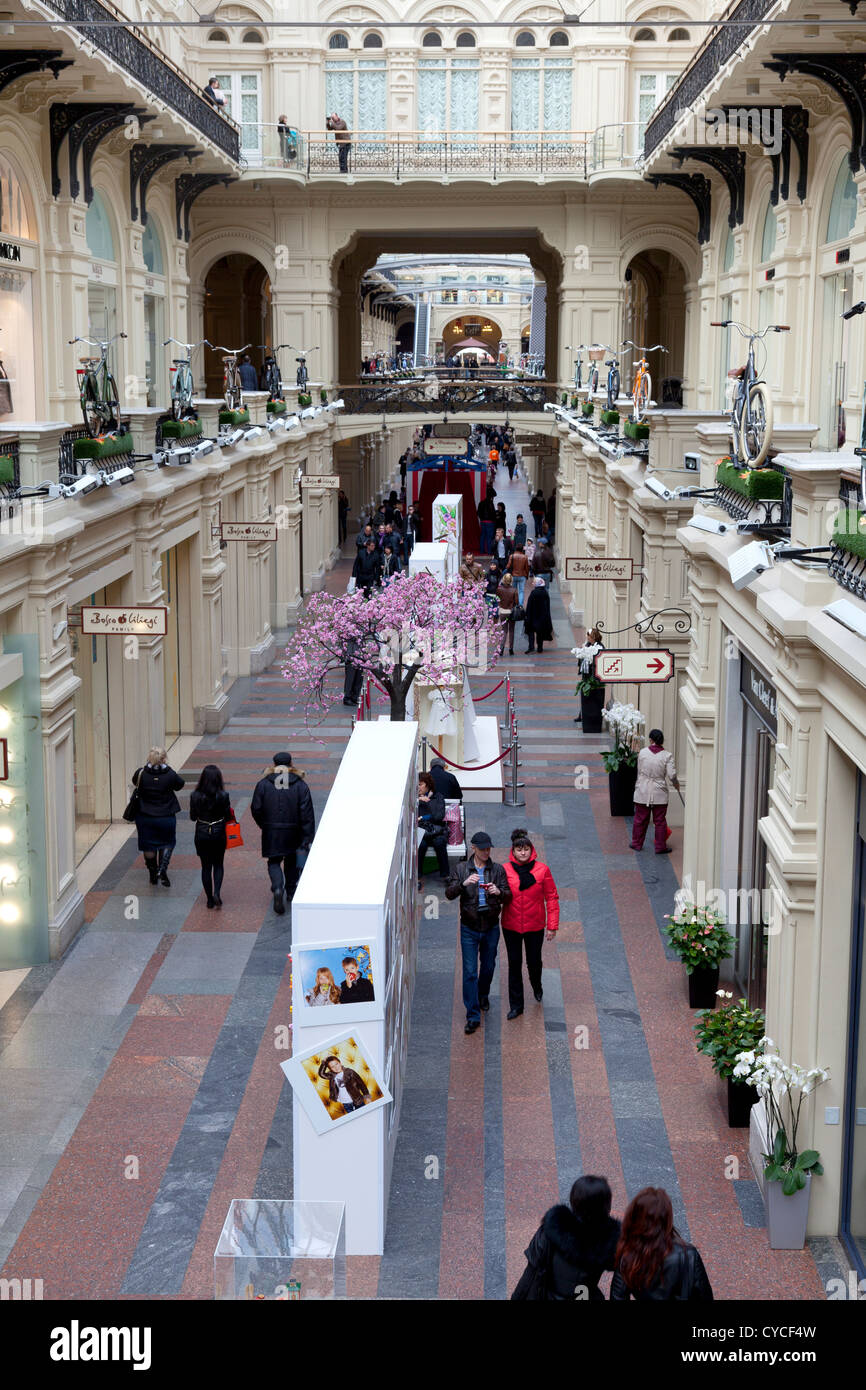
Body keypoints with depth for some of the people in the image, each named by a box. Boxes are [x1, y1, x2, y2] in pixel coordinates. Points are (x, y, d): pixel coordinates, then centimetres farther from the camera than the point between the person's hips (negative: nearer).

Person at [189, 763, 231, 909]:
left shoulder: (195, 796, -11)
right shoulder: (223, 796, -15)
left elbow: (192, 817, -2)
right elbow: (229, 816, -8)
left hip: (201, 835, 1)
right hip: (218, 833, -1)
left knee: (206, 866, 12)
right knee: (218, 865, 15)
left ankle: (210, 899, 14)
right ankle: (216, 893, -5)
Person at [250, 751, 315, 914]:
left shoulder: (263, 784, -7)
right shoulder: (300, 785, -6)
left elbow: (256, 809, -4)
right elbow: (307, 813, -9)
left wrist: (264, 826, 14)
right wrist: (307, 837, -7)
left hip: (271, 832, -1)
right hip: (293, 832, 1)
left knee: (274, 861, 10)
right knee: (291, 860, 22)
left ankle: (278, 888, -15)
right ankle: (291, 891, 32)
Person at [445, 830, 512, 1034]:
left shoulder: (498, 870, -1)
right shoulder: (461, 870, -3)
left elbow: (508, 897, -4)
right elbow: (449, 894, -11)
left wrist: (498, 892, -26)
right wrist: (464, 884, -29)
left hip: (491, 927, 2)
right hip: (469, 928, -2)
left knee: (488, 967, 17)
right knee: (470, 972, -4)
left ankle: (483, 995, 46)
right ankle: (473, 1016, 0)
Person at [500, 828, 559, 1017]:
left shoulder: (542, 870, -9)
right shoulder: (505, 870, -8)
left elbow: (552, 897, -4)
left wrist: (552, 925, -5)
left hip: (535, 926, 0)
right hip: (511, 926, 0)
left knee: (534, 961, 16)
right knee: (514, 964, 7)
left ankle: (537, 987, 49)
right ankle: (516, 1005, 19)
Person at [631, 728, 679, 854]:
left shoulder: (642, 752, -5)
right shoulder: (667, 755, -10)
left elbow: (639, 771, 5)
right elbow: (672, 775, -13)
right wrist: (676, 784, 7)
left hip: (642, 791, 2)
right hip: (659, 793, -1)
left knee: (640, 818, 14)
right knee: (659, 820, 8)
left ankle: (637, 843, 24)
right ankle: (660, 846, 13)